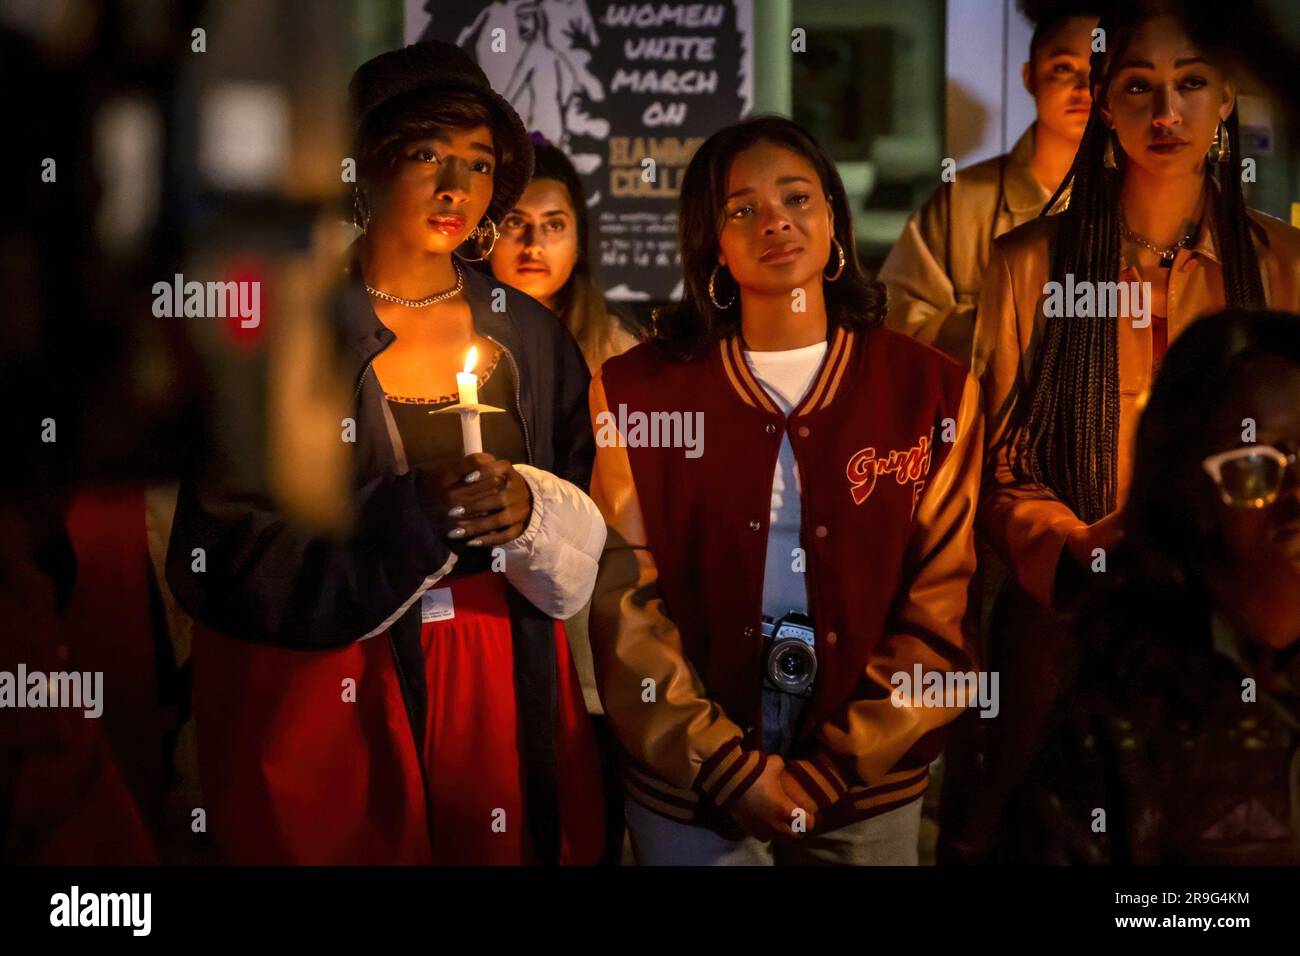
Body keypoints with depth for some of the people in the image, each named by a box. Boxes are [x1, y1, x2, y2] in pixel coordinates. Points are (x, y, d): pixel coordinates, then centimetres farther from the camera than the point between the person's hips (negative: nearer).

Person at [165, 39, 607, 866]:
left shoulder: (530, 338, 7)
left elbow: (588, 541, 8)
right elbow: (226, 558, -11)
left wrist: (529, 508, -14)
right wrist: (406, 516, -21)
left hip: (509, 693, 4)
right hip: (334, 696, -3)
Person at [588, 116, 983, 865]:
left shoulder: (932, 392, 0)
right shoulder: (637, 390, -2)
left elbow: (941, 608, -3)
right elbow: (623, 602, -5)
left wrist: (831, 774, -10)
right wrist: (730, 768, -12)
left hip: (869, 793, 1)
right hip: (690, 792, -1)